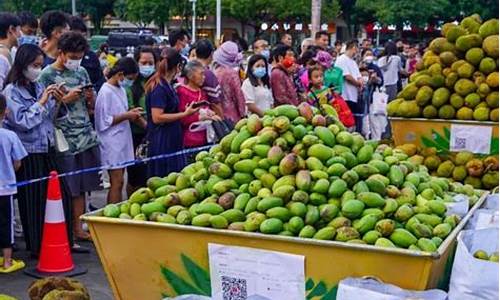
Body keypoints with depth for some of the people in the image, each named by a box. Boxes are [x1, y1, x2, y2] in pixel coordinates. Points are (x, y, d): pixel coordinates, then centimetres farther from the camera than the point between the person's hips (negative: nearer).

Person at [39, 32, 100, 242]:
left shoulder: (81, 72, 13)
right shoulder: (47, 75, -4)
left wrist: (90, 98, -2)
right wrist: (66, 100, -14)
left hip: (87, 136, 5)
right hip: (65, 140, -5)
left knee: (82, 186, 7)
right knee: (68, 189, -2)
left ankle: (78, 228, 16)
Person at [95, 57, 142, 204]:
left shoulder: (121, 89, 13)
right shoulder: (106, 92, -14)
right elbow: (104, 122, -16)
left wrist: (130, 113, 3)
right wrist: (126, 116, -15)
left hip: (122, 142, 9)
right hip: (112, 144, -9)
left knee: (117, 182, 10)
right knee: (117, 182, -8)